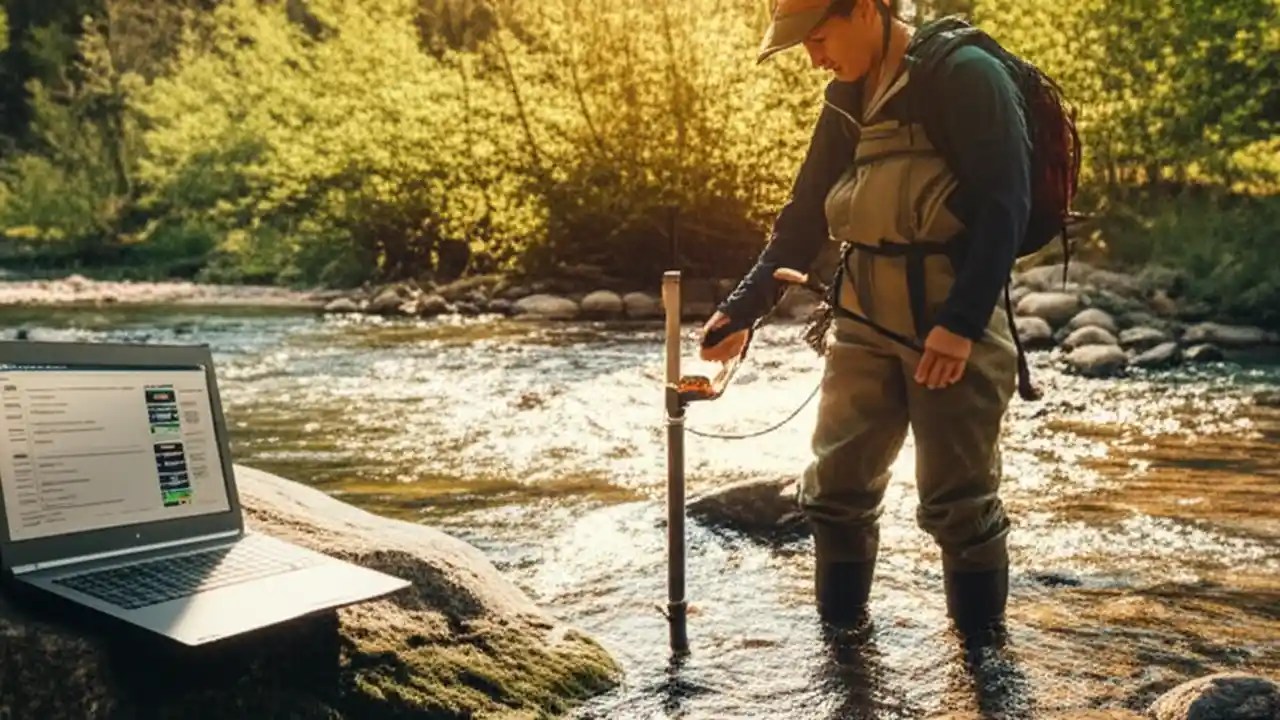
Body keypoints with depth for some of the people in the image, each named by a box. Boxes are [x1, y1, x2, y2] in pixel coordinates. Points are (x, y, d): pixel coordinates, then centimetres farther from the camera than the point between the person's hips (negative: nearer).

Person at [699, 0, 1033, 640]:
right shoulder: (847, 100, 12)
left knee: (958, 500, 0)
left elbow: (1005, 204, -16)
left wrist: (962, 321, -21)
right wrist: (742, 309, 9)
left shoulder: (965, 75, -10)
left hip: (953, 323, -7)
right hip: (864, 321, 7)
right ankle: (839, 636, 24)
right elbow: (804, 217, 16)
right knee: (834, 486, 8)